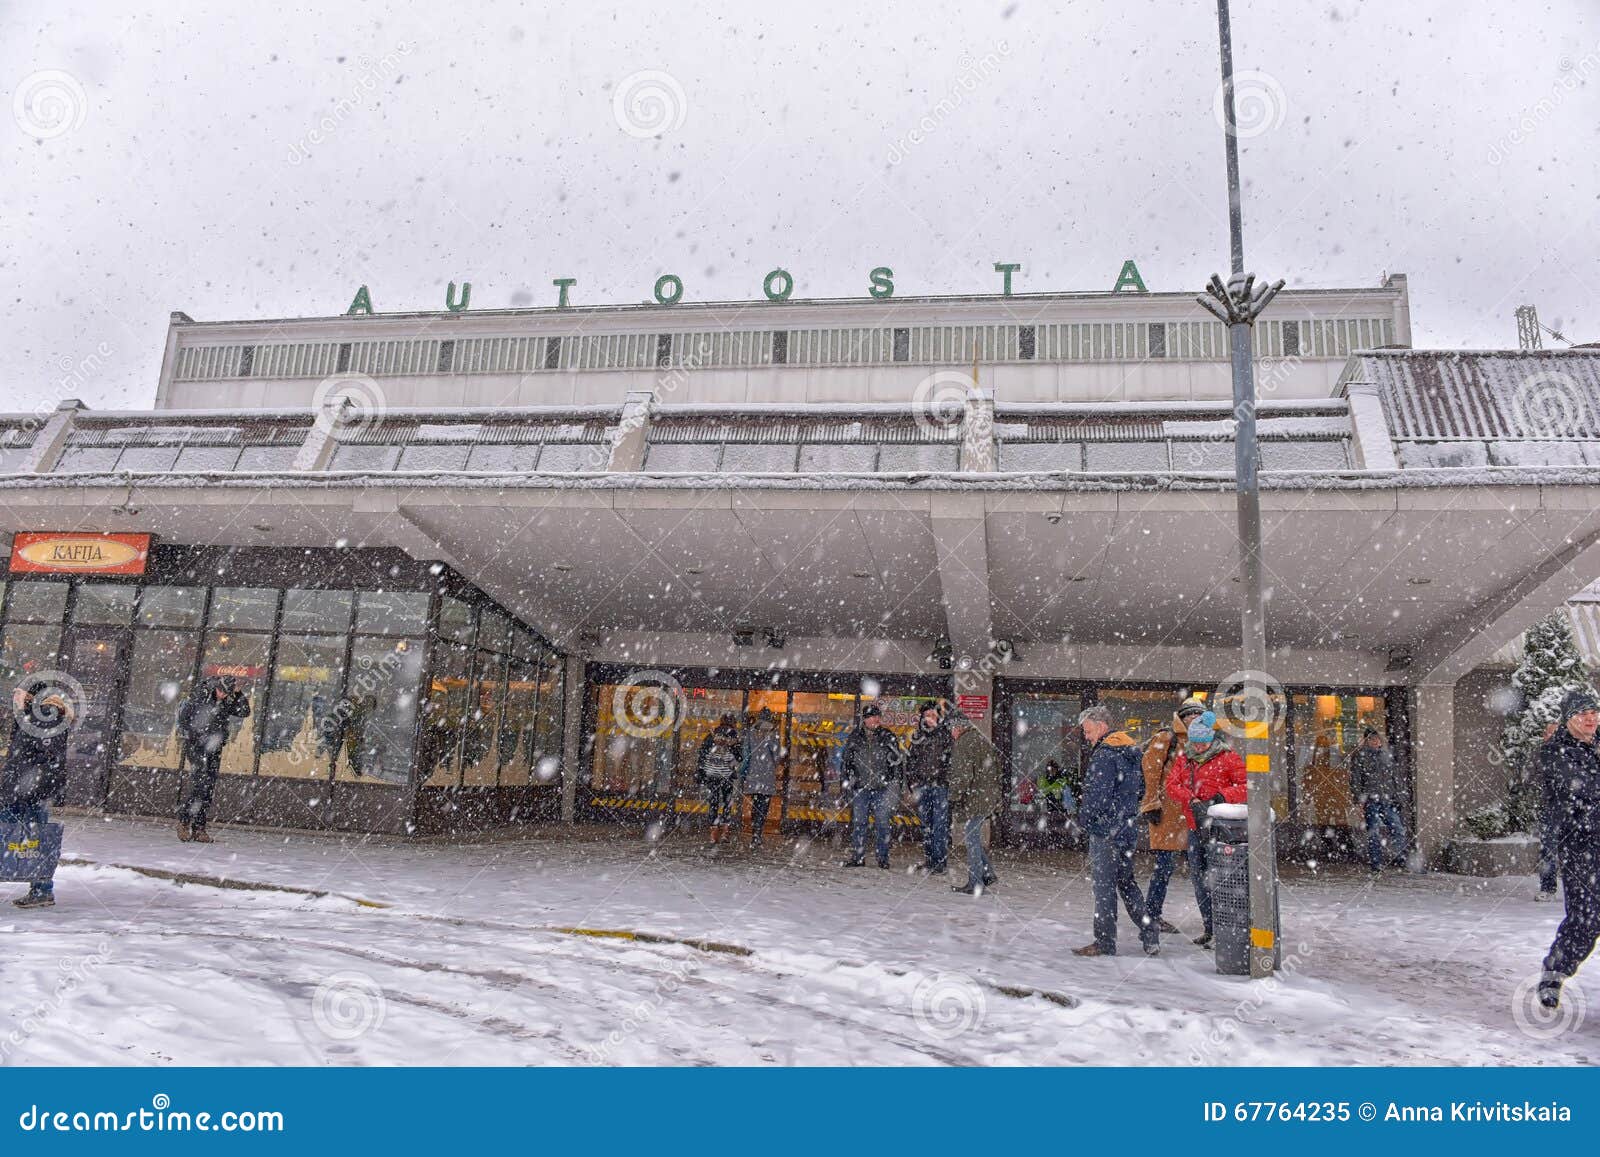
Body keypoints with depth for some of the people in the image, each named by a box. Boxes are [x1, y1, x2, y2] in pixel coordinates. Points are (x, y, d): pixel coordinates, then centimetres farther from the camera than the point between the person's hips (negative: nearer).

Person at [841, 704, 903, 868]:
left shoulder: (888, 737, 5)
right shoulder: (855, 737, 9)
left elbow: (897, 759, 12)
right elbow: (846, 760, 16)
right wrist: (844, 779, 10)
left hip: (882, 788, -2)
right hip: (860, 787, 2)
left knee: (882, 823, -1)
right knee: (858, 822, 3)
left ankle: (883, 858, 8)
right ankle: (858, 857, 12)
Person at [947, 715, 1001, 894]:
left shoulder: (963, 743, -12)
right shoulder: (983, 739, 16)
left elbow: (962, 776, -19)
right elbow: (996, 766, 21)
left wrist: (953, 799, -13)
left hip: (974, 799, -9)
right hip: (990, 797, 9)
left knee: (971, 839, -2)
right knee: (975, 837, 18)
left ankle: (975, 884, 0)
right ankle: (987, 874, 19)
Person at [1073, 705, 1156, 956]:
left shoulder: (1105, 754, -17)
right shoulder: (1131, 751, 12)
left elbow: (1097, 795, -21)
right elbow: (1140, 788, 19)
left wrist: (1084, 816, -6)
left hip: (1105, 831, -9)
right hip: (1128, 829, 9)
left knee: (1104, 886, -1)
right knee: (1126, 882, 18)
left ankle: (1105, 943, 5)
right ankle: (1150, 935, 17)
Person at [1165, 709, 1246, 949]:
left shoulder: (1227, 757, -5)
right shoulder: (1184, 757, 10)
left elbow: (1246, 785, -8)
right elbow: (1172, 784, 1)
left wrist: (1222, 796, -21)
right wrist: (1192, 801, -15)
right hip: (1194, 827, 7)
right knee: (1197, 877, 12)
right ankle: (1210, 927, 23)